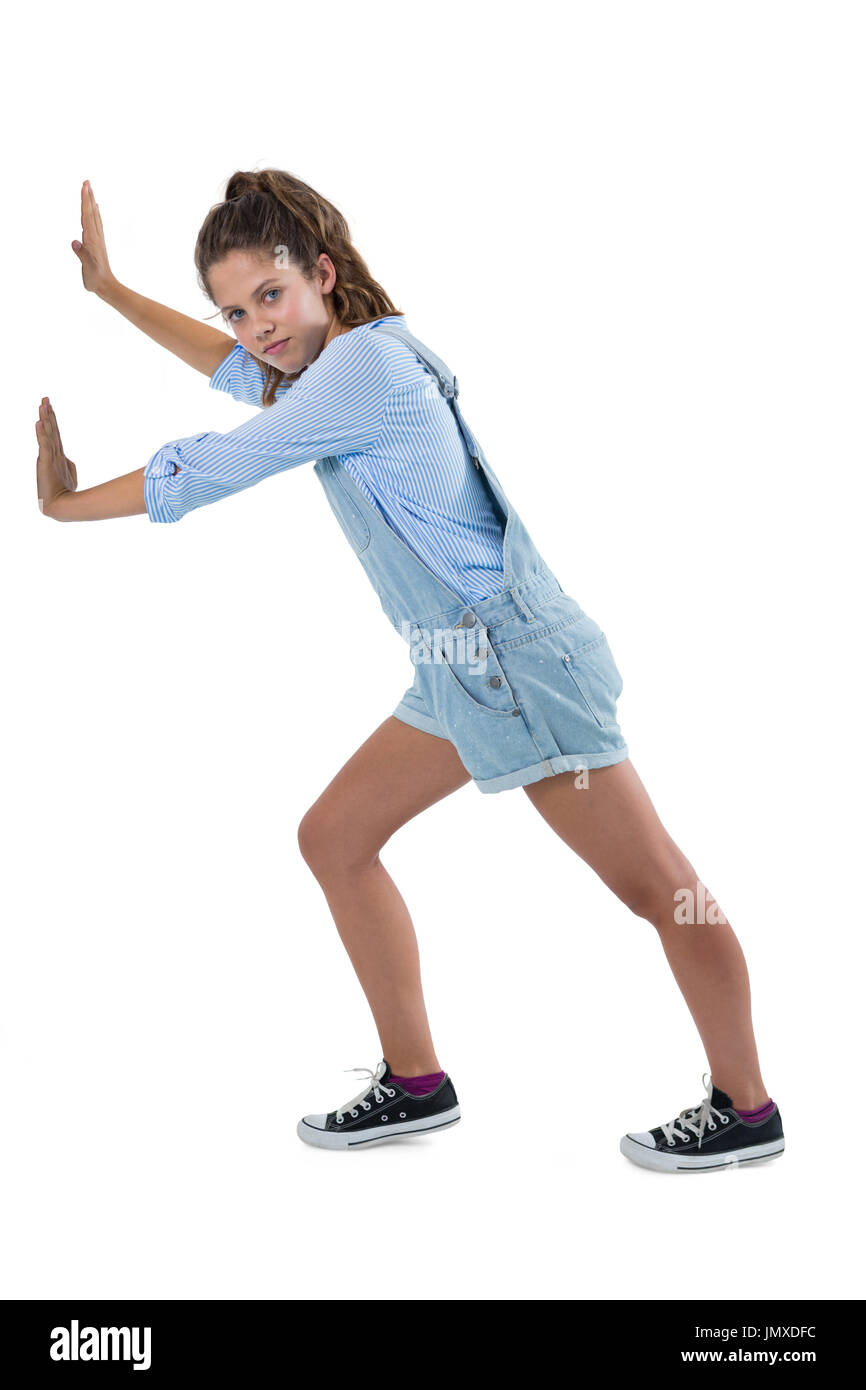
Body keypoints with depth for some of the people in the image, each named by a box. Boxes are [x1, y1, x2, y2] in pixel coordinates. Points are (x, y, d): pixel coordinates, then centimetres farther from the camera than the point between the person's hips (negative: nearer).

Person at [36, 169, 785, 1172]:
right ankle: (415, 1083, 21)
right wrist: (109, 291, 33)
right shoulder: (339, 359, 14)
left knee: (658, 887, -3)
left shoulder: (362, 364, -16)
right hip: (464, 672, 11)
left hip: (519, 657, -11)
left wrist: (67, 502, 1)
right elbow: (237, 366, 33)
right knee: (333, 838, 13)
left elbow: (212, 469, -13)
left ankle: (745, 1109, 10)